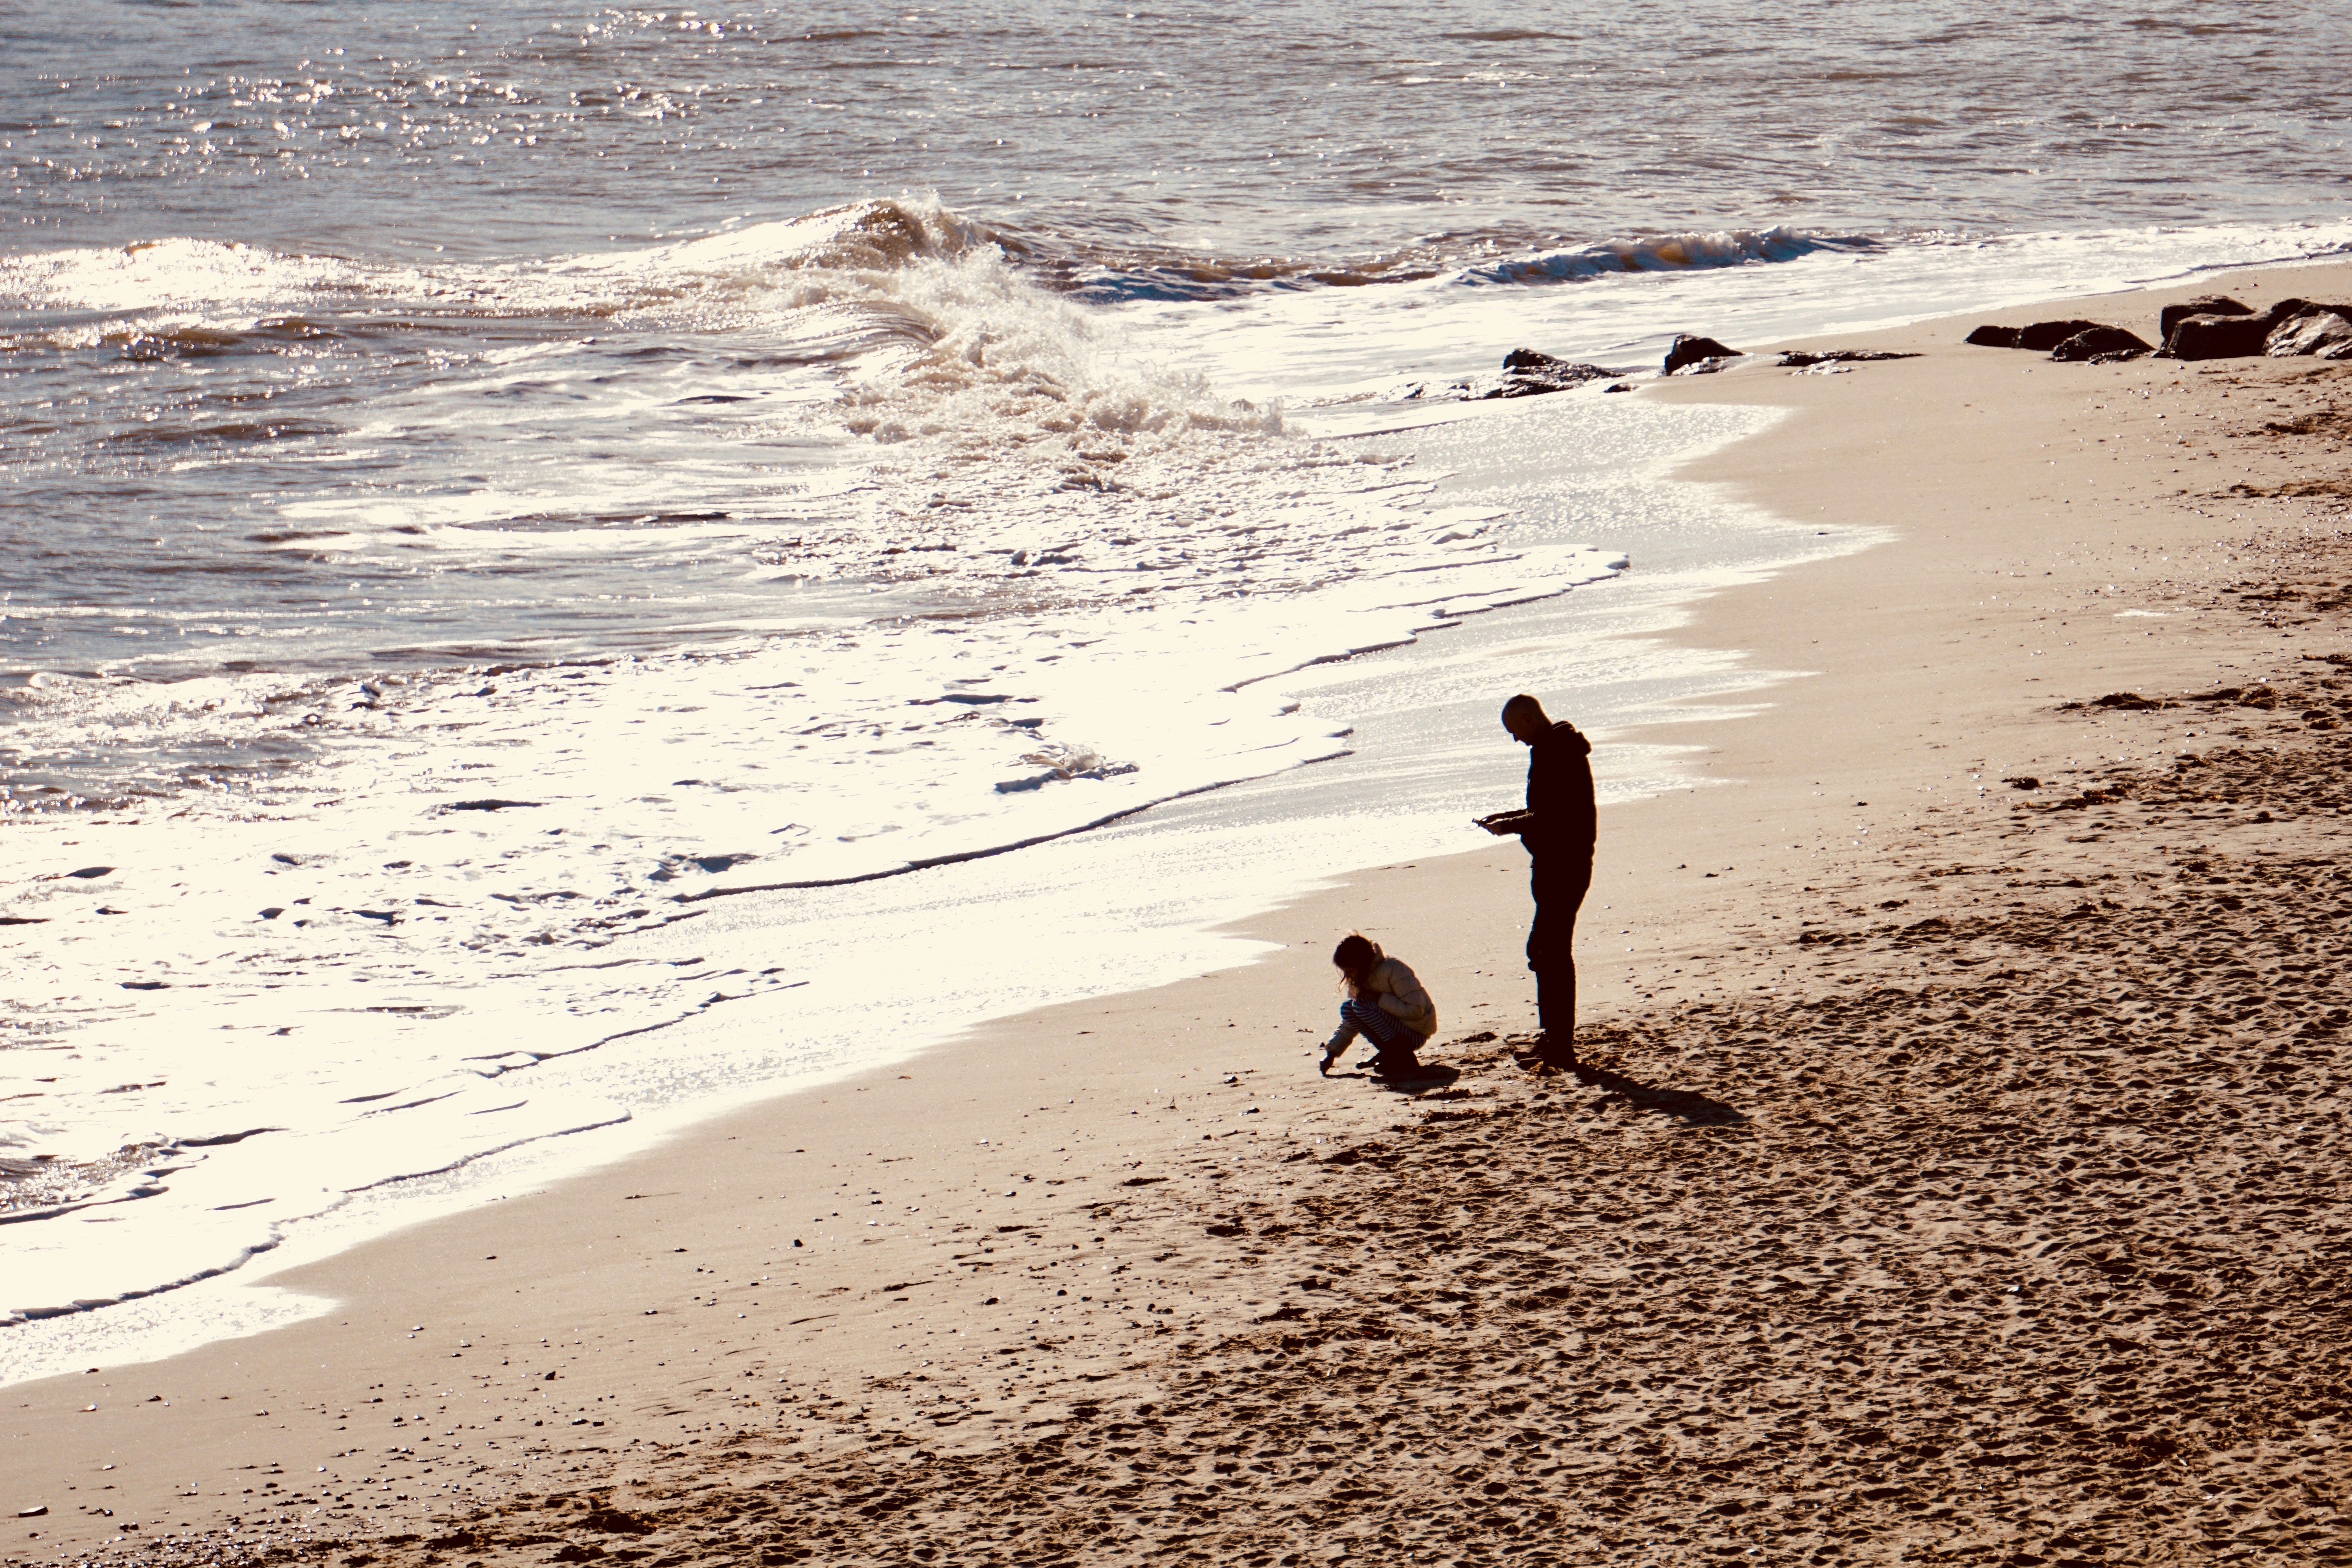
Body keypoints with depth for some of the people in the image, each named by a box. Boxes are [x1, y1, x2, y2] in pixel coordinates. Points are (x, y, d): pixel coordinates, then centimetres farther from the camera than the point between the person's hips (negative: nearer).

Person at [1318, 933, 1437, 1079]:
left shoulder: (1393, 969, -20)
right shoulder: (1359, 980, 4)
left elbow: (1416, 1011, -25)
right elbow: (1350, 1023, 8)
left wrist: (1380, 998, -26)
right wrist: (1331, 1052, -2)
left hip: (1416, 1034, -8)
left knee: (1362, 1006, -26)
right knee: (1347, 1009, -10)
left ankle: (1406, 1059, -23)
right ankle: (1390, 1053, -2)